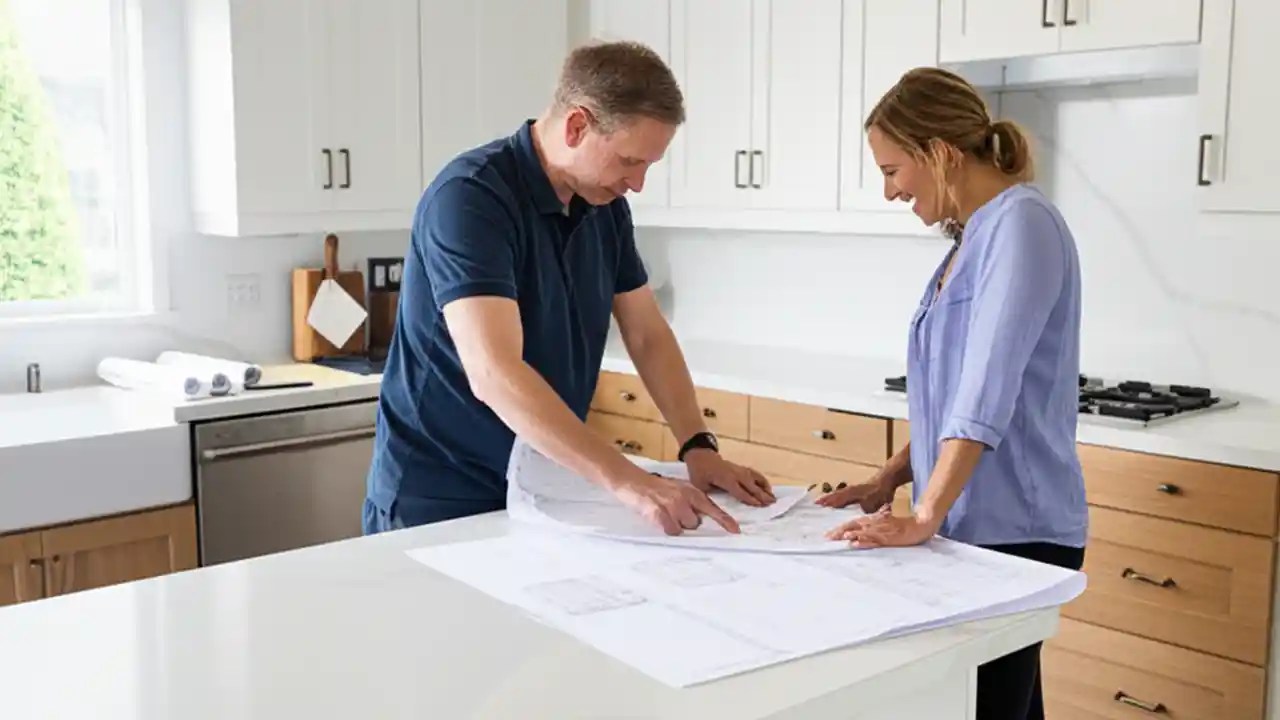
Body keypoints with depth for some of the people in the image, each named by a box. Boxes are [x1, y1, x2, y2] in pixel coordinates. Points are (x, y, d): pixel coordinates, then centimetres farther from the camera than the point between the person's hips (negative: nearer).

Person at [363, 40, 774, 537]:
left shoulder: (605, 204, 0)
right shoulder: (469, 197, -23)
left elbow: (647, 335, 7)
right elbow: (494, 374, -34)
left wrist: (698, 447, -7)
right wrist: (626, 482, -39)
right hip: (438, 502, -6)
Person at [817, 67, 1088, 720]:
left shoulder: (1021, 224, -15)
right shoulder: (975, 236, 13)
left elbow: (987, 393, -24)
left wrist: (924, 517, -25)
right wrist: (890, 480, 10)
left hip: (1011, 530, -9)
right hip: (974, 525, 9)